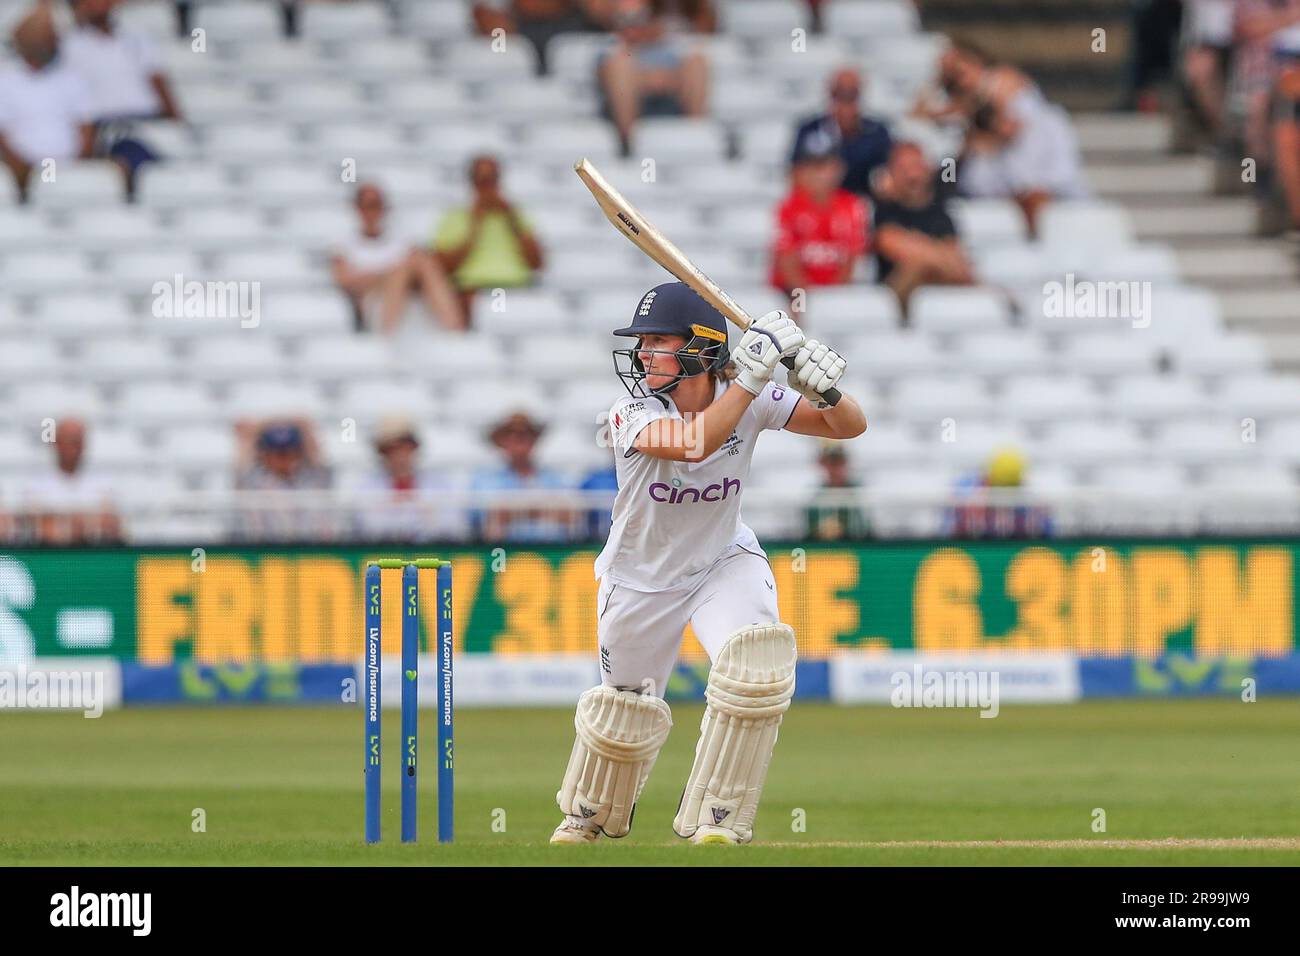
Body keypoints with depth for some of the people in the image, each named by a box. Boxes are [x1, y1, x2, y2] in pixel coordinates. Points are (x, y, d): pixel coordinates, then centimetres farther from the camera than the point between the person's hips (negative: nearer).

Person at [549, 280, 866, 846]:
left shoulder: (748, 400, -17)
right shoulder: (632, 414, -25)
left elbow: (849, 426, -15)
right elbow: (694, 442, -45)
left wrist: (824, 389, -37)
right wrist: (751, 375, -46)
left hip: (723, 563, 1)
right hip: (641, 579, -1)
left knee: (755, 664, -27)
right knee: (624, 710, 10)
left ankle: (716, 817, -14)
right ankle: (592, 814, 44)